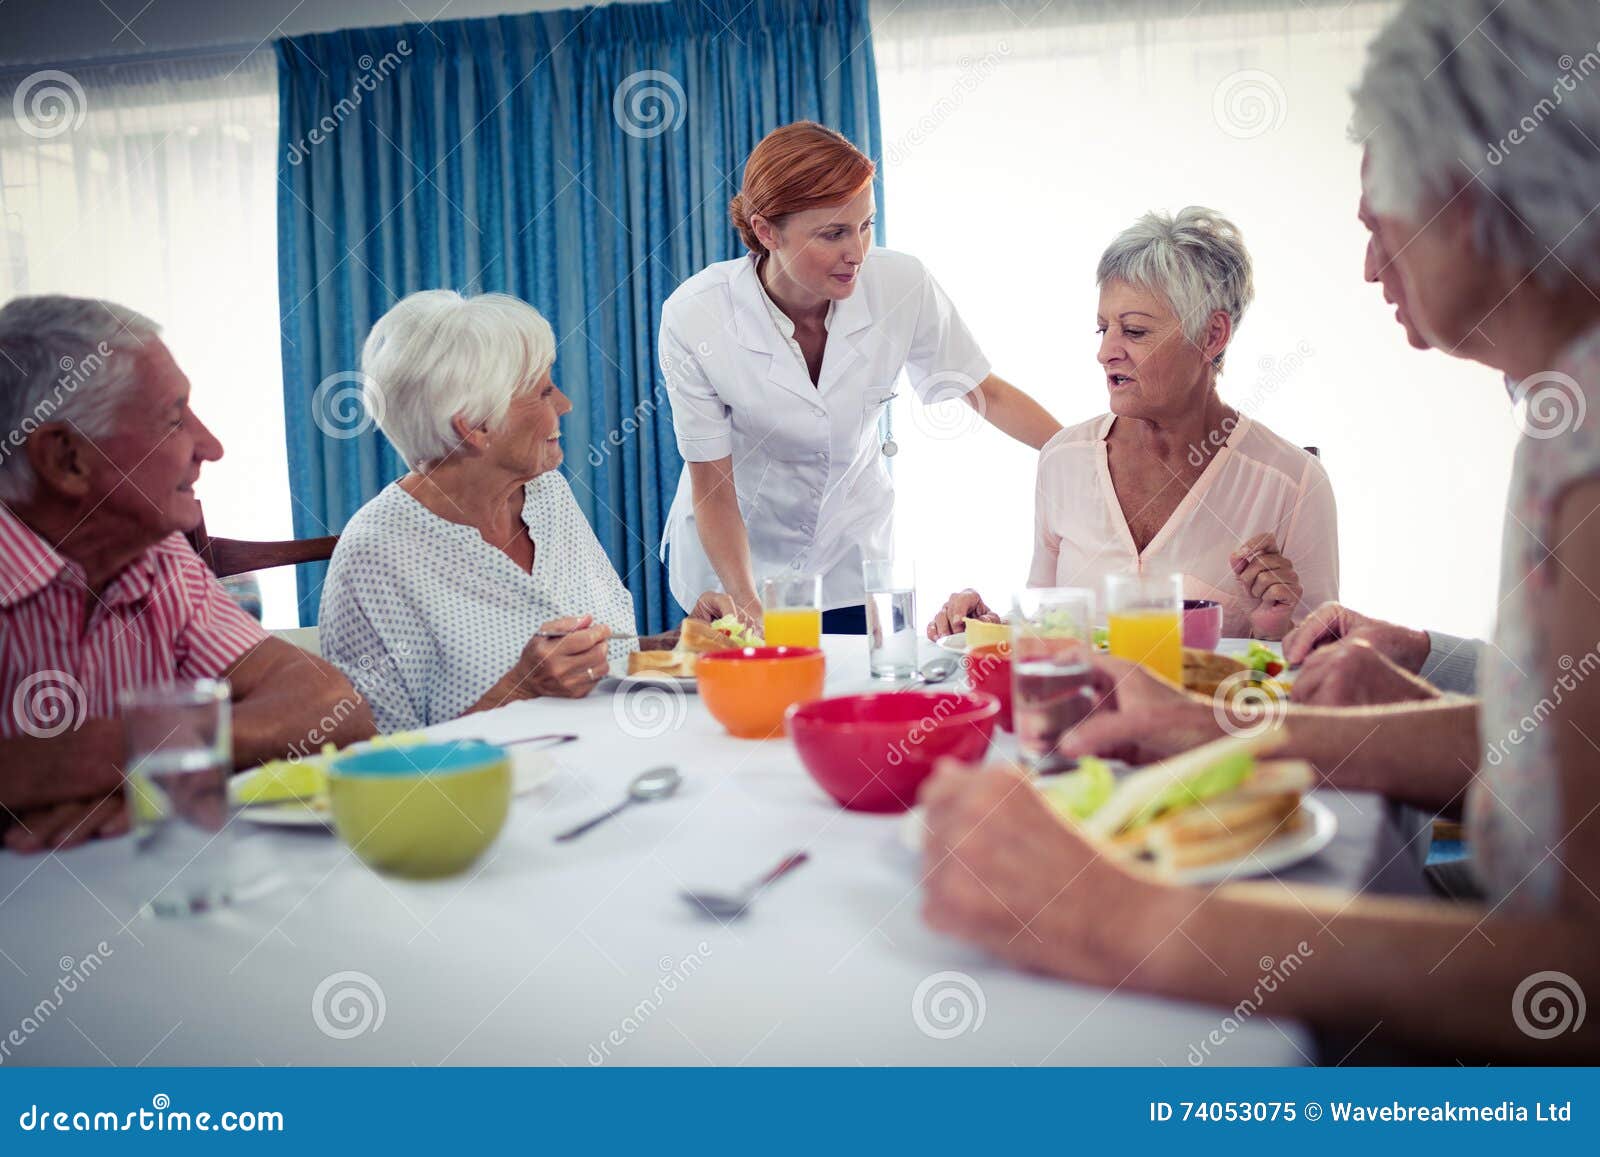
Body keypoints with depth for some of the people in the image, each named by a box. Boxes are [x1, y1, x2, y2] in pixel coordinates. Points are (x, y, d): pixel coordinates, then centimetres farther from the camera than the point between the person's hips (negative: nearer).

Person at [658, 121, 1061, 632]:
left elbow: (987, 393, -4)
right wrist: (748, 607, -27)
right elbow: (711, 485, -17)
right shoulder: (694, 316, -24)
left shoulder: (902, 286, -19)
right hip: (731, 557, -2)